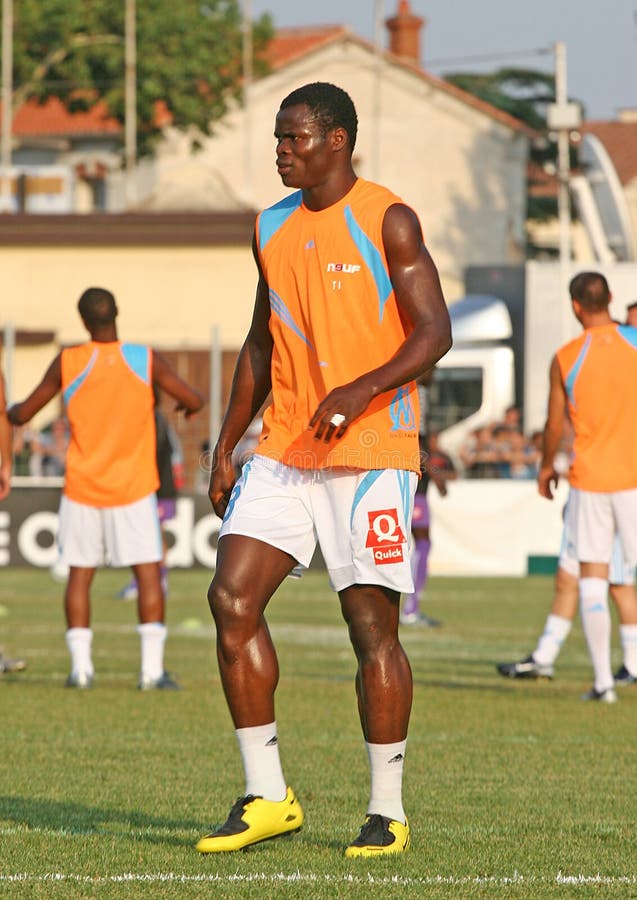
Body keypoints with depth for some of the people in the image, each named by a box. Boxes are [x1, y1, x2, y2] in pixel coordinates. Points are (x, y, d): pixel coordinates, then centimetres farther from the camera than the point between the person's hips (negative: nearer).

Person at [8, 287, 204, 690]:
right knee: (149, 573, 0)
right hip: (134, 489, -1)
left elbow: (23, 414, 3)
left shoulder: (67, 363, -5)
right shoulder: (146, 360, -7)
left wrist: (12, 409, 27)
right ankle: (152, 668, -9)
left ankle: (80, 665, 4)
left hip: (82, 489, 1)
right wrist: (190, 403, 20)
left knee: (80, 575, 10)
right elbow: (194, 400, -4)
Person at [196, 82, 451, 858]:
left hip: (371, 452, -6)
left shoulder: (387, 221, -7)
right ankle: (267, 798, 1)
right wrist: (227, 444, 15)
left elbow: (434, 333, -12)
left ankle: (387, 811, 7)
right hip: (284, 449, 6)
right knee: (232, 597, -7)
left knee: (372, 624, -3)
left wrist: (362, 389, -27)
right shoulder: (271, 228, 13)